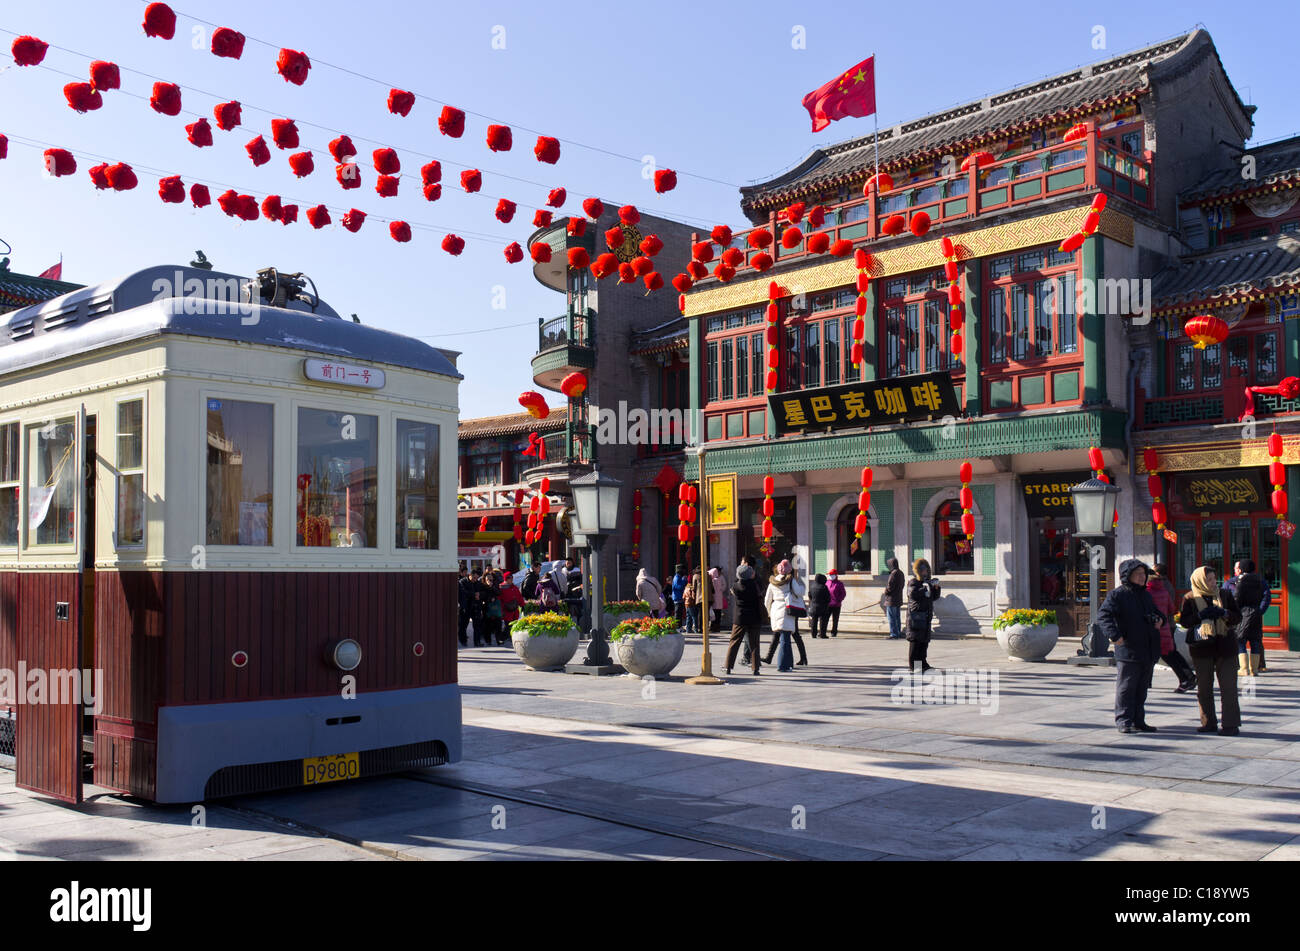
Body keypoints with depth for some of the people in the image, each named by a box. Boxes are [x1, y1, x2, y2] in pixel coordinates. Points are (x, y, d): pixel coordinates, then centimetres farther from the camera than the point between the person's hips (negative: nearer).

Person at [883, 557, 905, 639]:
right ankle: (899, 633, 22)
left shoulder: (894, 573, -19)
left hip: (892, 599, -10)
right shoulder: (900, 572, 11)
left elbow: (890, 586, -21)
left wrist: (886, 593, -4)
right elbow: (902, 585, 19)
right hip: (899, 599, 10)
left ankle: (894, 634, -6)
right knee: (897, 617, 17)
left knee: (891, 618, -6)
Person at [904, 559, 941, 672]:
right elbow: (912, 595, -22)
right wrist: (925, 587, -22)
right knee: (915, 640, -8)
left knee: (925, 639, 9)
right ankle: (913, 665, -6)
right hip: (916, 615, -7)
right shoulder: (913, 582, -5)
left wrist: (936, 588, 2)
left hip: (927, 615, 7)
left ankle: (922, 662, 17)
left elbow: (934, 598, 19)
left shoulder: (928, 582, 18)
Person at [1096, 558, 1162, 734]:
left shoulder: (1145, 595, 17)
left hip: (1148, 652, 7)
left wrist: (1158, 620, 10)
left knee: (1142, 688, 13)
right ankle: (1123, 721, 3)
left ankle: (1138, 721, 21)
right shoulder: (1117, 595, -7)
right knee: (1125, 687, -3)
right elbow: (1103, 615, -15)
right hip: (1128, 651, -7)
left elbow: (1156, 612, 34)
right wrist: (1114, 635, -27)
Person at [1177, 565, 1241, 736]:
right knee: (1204, 687, 5)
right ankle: (1208, 722, 15)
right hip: (1201, 647, 0)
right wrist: (1200, 615, -16)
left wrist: (1224, 613, -12)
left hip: (1225, 645, 0)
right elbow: (1183, 621, -1)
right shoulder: (1190, 598, 2)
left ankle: (1230, 724, 0)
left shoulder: (1225, 594, 6)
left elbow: (1236, 616, 8)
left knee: (1228, 686, -4)